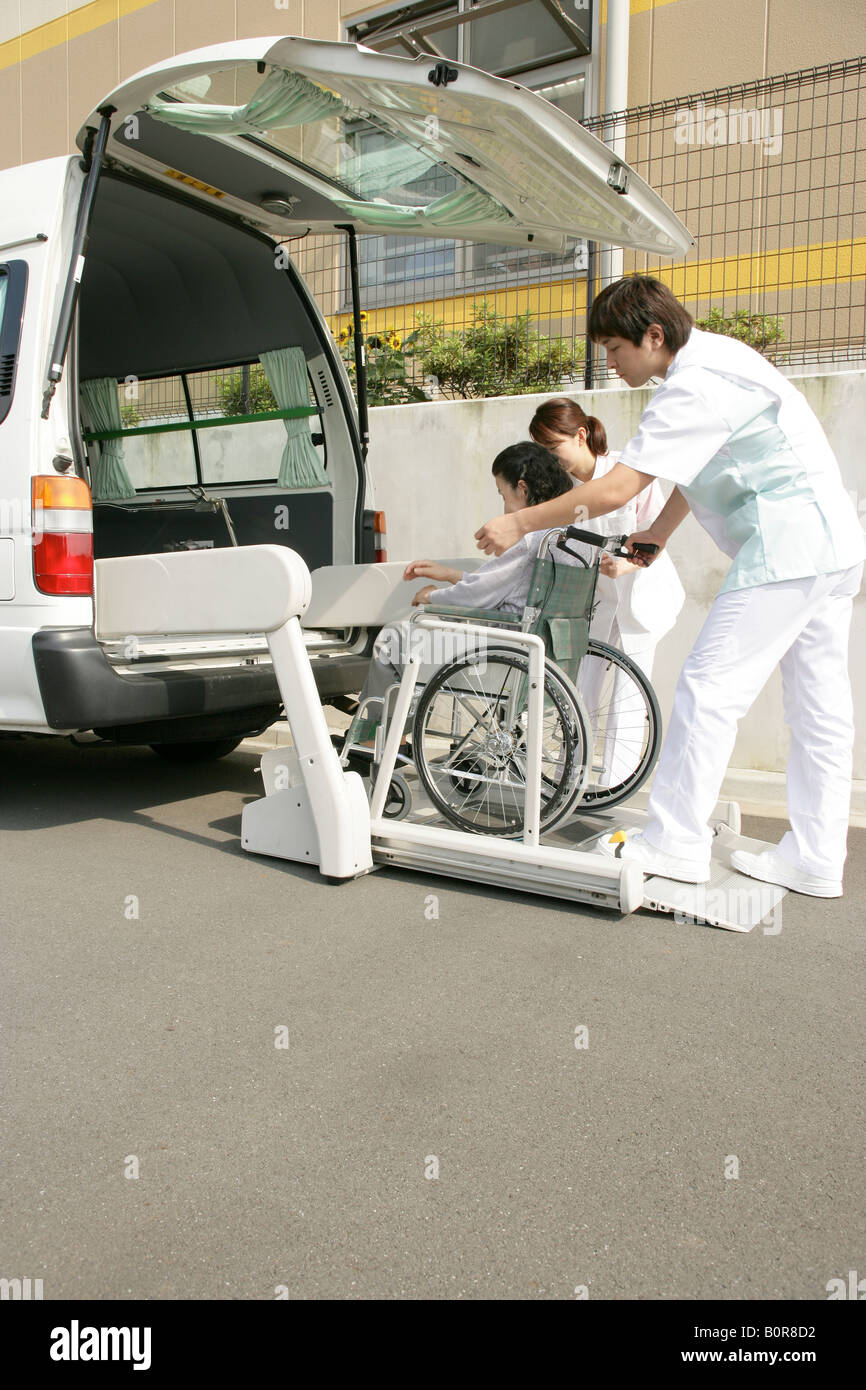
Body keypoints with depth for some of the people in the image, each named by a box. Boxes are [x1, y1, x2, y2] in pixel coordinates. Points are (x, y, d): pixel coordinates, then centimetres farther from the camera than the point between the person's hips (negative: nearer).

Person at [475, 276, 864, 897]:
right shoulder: (714, 354, 16)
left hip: (787, 550, -10)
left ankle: (676, 842, -1)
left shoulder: (694, 386, -16)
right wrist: (656, 535, 23)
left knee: (709, 687, -8)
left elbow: (614, 490, -20)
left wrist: (519, 524, -13)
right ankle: (816, 860, 16)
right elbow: (695, 471, 25)